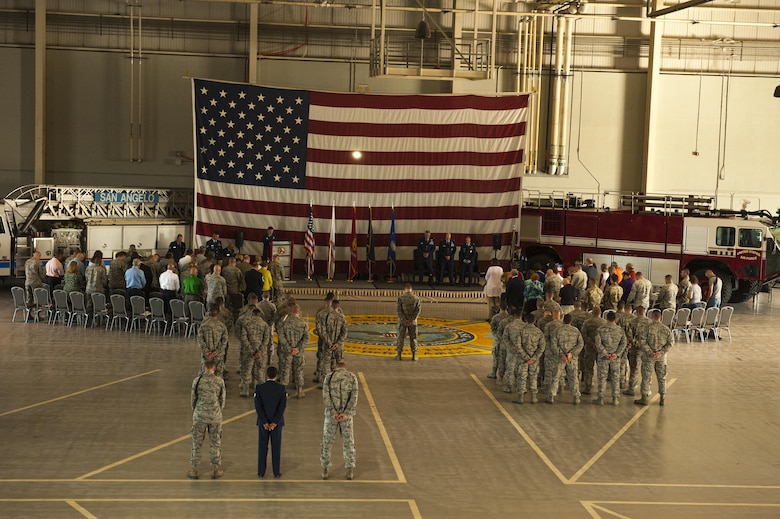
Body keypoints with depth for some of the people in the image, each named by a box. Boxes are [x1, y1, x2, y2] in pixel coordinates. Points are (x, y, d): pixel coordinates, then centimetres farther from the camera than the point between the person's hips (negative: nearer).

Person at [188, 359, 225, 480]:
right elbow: (222, 400, 2)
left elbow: (193, 398, 1)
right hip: (215, 416, 0)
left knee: (197, 443, 11)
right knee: (215, 443, 12)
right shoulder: (220, 381, -5)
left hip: (200, 415, 0)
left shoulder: (197, 380, -7)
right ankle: (215, 470, 18)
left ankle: (194, 470, 17)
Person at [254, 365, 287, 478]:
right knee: (276, 447, 8)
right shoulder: (282, 388, -10)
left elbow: (258, 406, -14)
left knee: (262, 447, 10)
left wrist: (265, 422, -13)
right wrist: (275, 423, -15)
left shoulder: (259, 388, -9)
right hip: (277, 421, 0)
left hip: (263, 422, 0)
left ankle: (261, 472, 14)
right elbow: (282, 406, -15)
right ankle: (276, 472, 11)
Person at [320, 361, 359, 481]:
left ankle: (325, 470, 16)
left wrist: (333, 413, -13)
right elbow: (354, 397, -8)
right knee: (348, 442, 11)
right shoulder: (352, 377, 2)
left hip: (331, 414, 0)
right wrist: (346, 413, -14)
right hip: (347, 415, 0)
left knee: (327, 442, 11)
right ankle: (350, 471, 15)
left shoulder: (328, 377, 1)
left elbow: (325, 396, -9)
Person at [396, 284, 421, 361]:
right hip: (412, 321, 1)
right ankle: (414, 355, 9)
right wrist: (411, 320, -12)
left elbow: (398, 310, -14)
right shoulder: (416, 298, -3)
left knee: (400, 337, 6)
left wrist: (404, 320, -14)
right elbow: (417, 310, -9)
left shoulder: (400, 297, -8)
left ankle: (399, 355, 6)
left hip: (402, 320, -1)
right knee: (413, 338, 9)